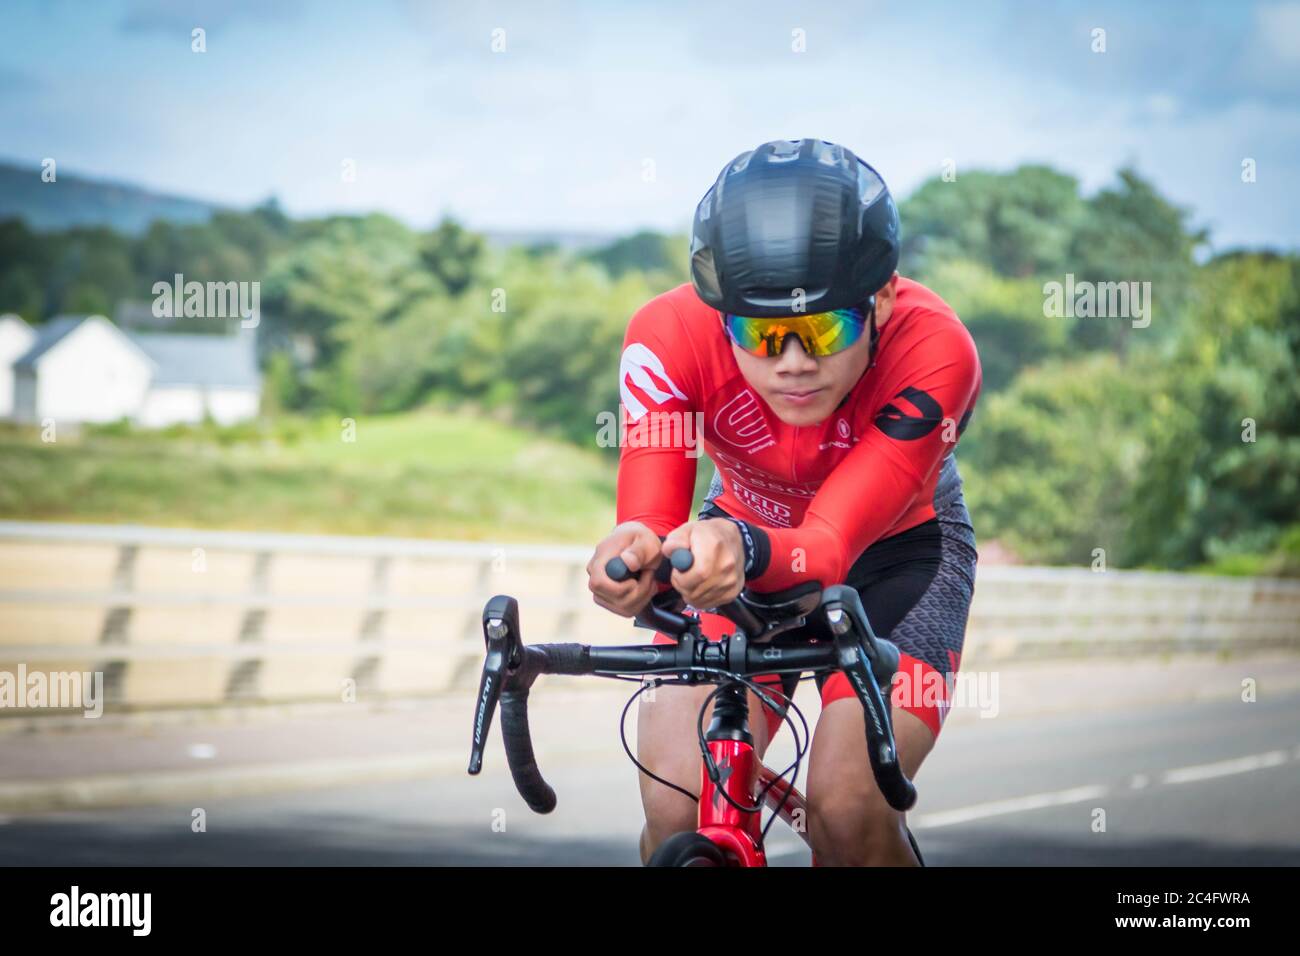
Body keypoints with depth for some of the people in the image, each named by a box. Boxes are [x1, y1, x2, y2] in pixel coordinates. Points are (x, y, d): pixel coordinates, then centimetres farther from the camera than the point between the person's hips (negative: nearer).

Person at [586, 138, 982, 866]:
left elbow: (831, 549, -40)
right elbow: (650, 517, -35)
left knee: (848, 813, -24)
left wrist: (744, 551, -63)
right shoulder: (672, 335, -29)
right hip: (741, 540, 2)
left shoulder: (933, 353, -34)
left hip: (893, 547, -1)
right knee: (677, 816, -18)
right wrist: (636, 559, -60)